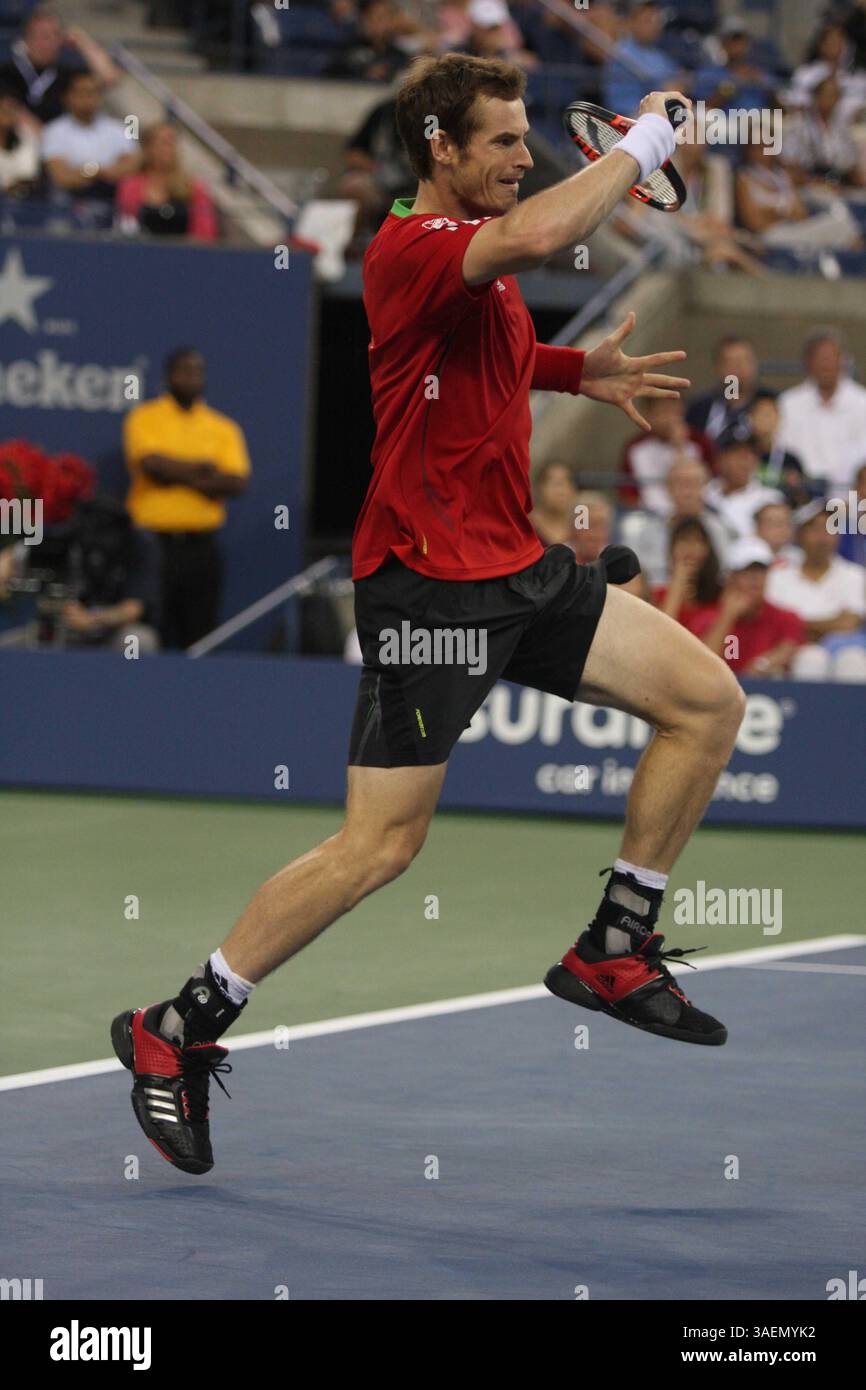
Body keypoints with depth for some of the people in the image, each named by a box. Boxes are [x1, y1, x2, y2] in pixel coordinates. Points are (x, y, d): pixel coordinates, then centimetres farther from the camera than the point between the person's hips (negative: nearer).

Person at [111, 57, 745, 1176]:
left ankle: (610, 952, 12)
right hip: (425, 582, -9)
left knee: (710, 701, 2)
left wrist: (581, 370, 16)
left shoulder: (478, 254, 12)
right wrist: (644, 141, -25)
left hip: (514, 568, 9)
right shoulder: (410, 247, -18)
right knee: (381, 844, -9)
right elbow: (537, 235, -39)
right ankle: (176, 1032, 3)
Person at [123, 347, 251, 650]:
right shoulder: (144, 418, 5)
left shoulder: (224, 429, 11)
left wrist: (178, 474, -8)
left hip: (201, 545, 2)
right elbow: (151, 463, -13)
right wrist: (204, 468, -5)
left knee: (201, 633, 0)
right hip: (154, 542, -2)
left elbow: (238, 483, -1)